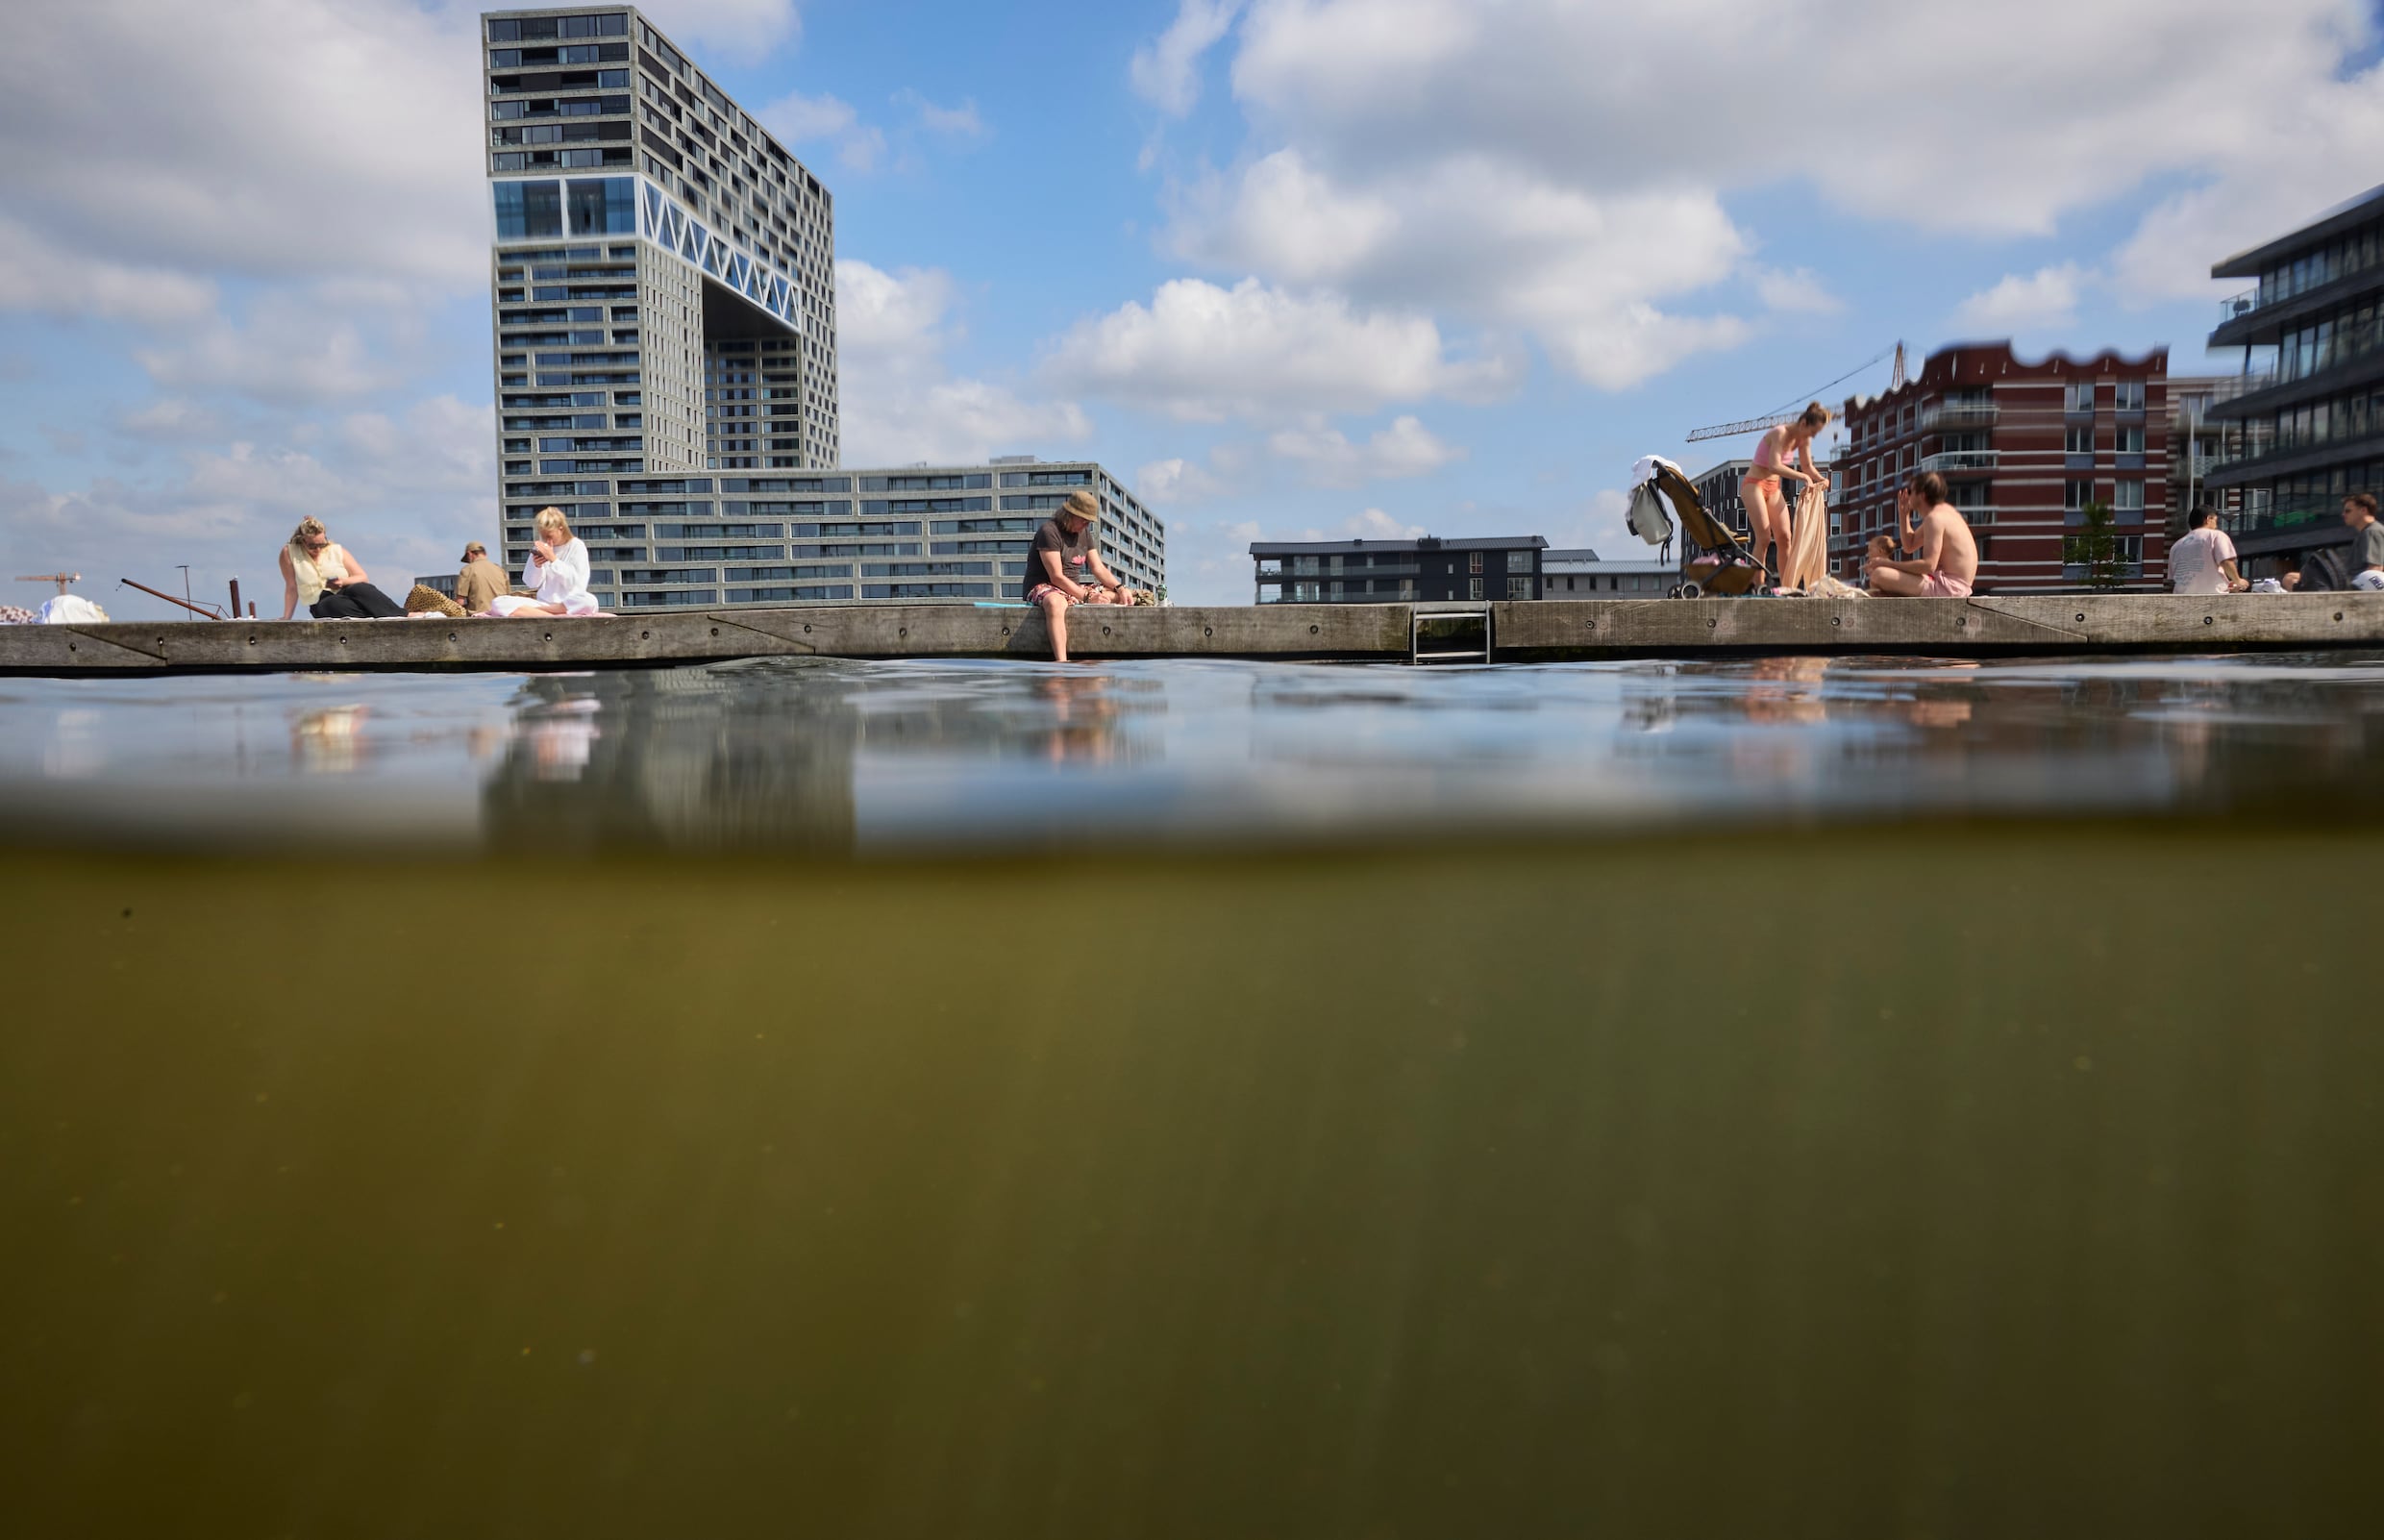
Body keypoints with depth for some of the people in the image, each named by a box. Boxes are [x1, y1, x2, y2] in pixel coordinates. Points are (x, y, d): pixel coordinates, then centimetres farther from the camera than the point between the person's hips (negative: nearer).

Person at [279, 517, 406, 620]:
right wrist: (286, 618, 0)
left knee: (357, 588, -33)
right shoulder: (289, 553, 3)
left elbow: (362, 577, 7)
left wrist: (343, 582, -13)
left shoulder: (337, 551, 8)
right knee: (330, 604, -38)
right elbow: (291, 588, 5)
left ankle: (404, 616, -43)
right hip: (321, 604, -2)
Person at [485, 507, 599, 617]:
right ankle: (556, 617, -27)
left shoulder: (577, 546, 0)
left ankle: (531, 611, -22)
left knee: (589, 601, -40)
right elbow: (532, 584, 11)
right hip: (543, 603, 3)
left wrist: (553, 559, -15)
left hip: (569, 604, -3)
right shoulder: (540, 547, 10)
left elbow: (576, 582, -10)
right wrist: (537, 566, -9)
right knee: (498, 603, -18)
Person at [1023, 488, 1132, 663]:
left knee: (1121, 598, -4)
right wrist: (1088, 597, -25)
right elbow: (1056, 577, -20)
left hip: (1075, 589, 9)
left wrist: (1120, 589, -7)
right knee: (1056, 602, -45)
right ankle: (1061, 661, -60)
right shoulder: (1049, 531, -13)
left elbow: (1098, 568, 11)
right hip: (1042, 587, -9)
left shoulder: (1084, 532, 14)